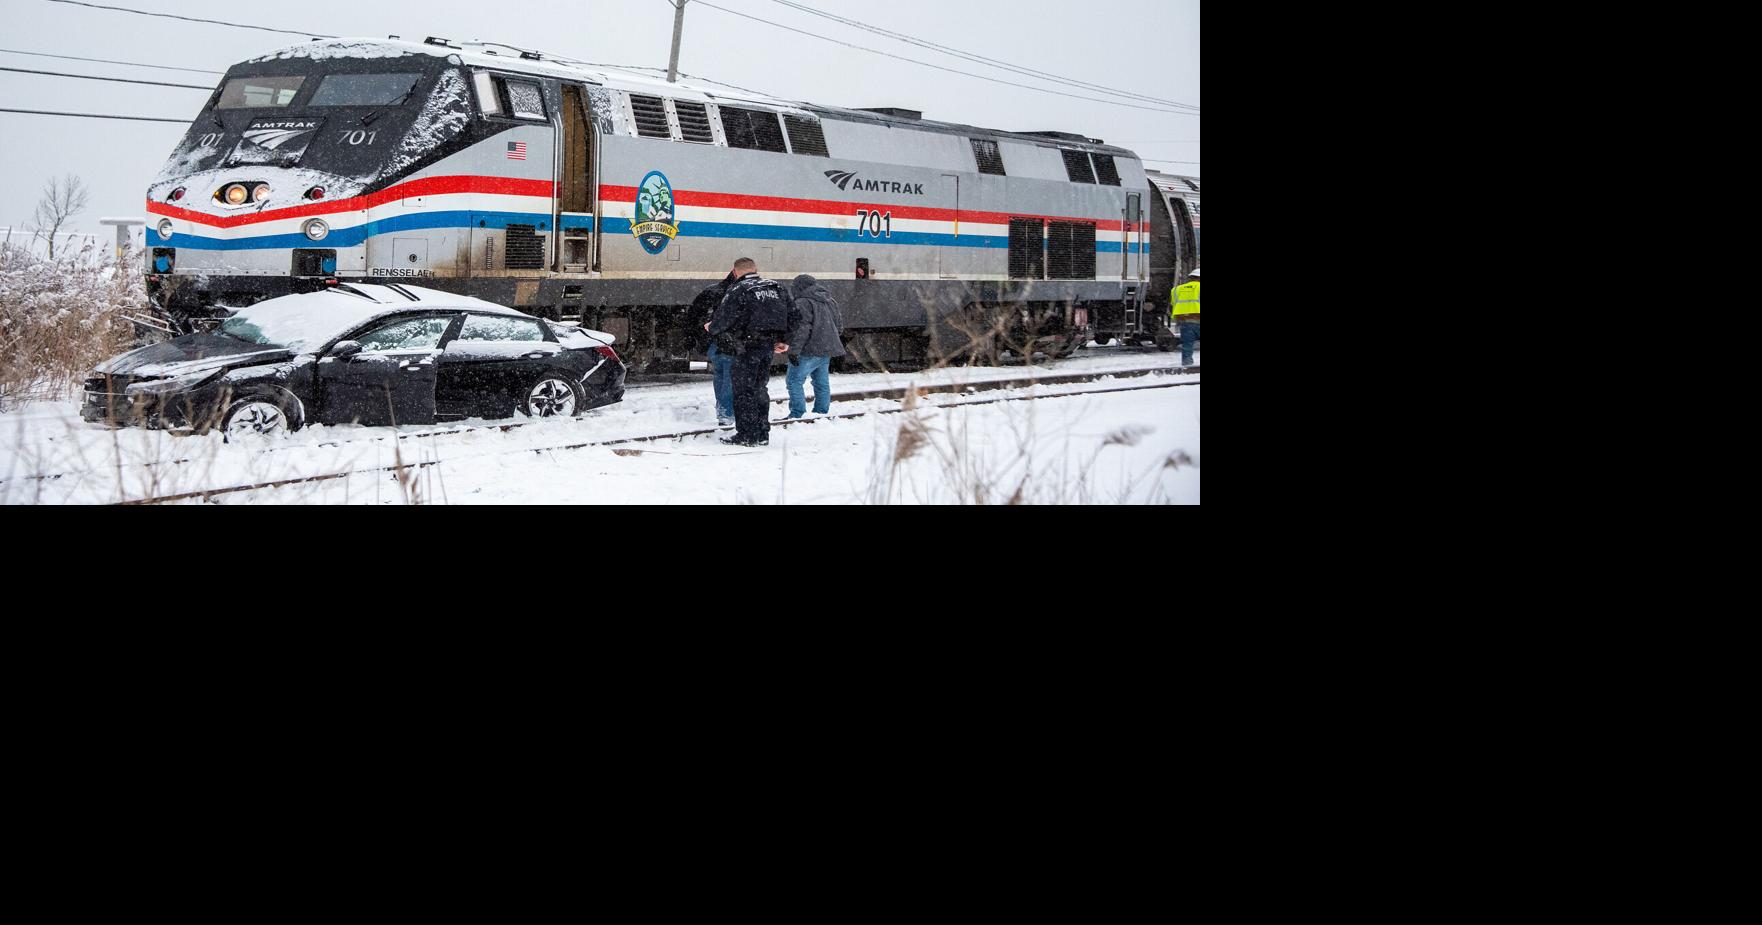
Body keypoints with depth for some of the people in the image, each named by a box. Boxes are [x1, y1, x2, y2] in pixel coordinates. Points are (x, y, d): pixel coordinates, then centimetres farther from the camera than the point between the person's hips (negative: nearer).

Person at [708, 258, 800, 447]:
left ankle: (747, 435, -1)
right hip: (768, 346, 6)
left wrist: (712, 328, 8)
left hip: (748, 347, -6)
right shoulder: (777, 288, 12)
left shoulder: (737, 290, -9)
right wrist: (783, 339, 18)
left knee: (744, 390, 1)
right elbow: (795, 315, 12)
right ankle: (762, 435, 17)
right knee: (760, 388, 16)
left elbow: (723, 319, -14)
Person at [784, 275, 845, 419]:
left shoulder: (803, 303, -13)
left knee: (795, 381, -2)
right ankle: (822, 412, 22)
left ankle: (798, 413, -8)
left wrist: (793, 350, -21)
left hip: (809, 352, -8)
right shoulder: (830, 301, 14)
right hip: (827, 351, 8)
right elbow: (839, 326, 21)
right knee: (822, 383, 16)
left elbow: (801, 328, -22)